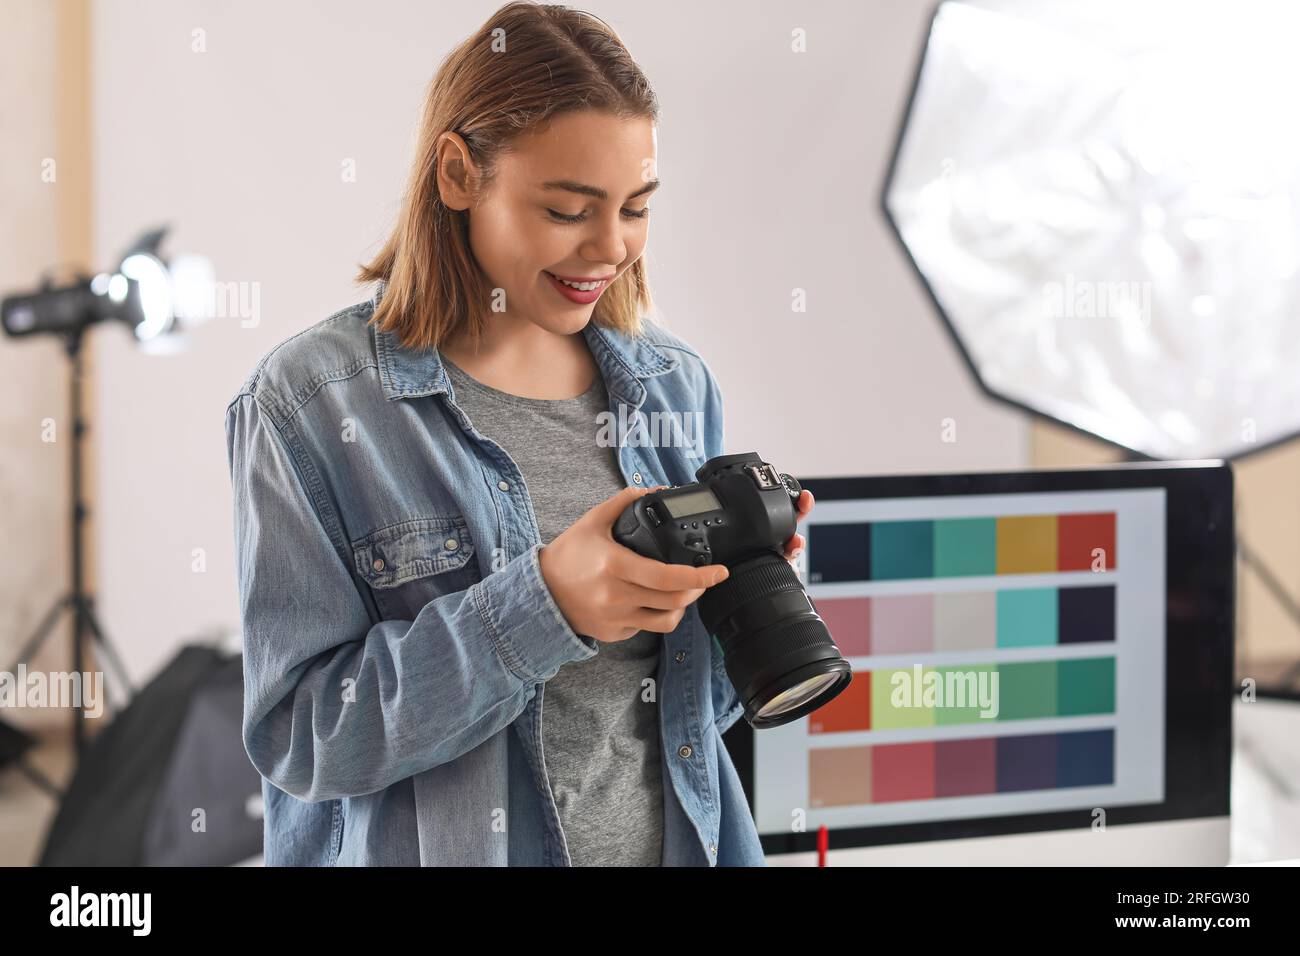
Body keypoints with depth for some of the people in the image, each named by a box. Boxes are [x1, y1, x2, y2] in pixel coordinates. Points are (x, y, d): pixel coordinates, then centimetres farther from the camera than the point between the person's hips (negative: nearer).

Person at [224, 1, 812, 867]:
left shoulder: (676, 386, 1)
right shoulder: (311, 404, -13)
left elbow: (698, 700, 7)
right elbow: (297, 732, -18)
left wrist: (738, 590, -13)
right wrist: (545, 605, -27)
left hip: (677, 838, 4)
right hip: (430, 845, -4)